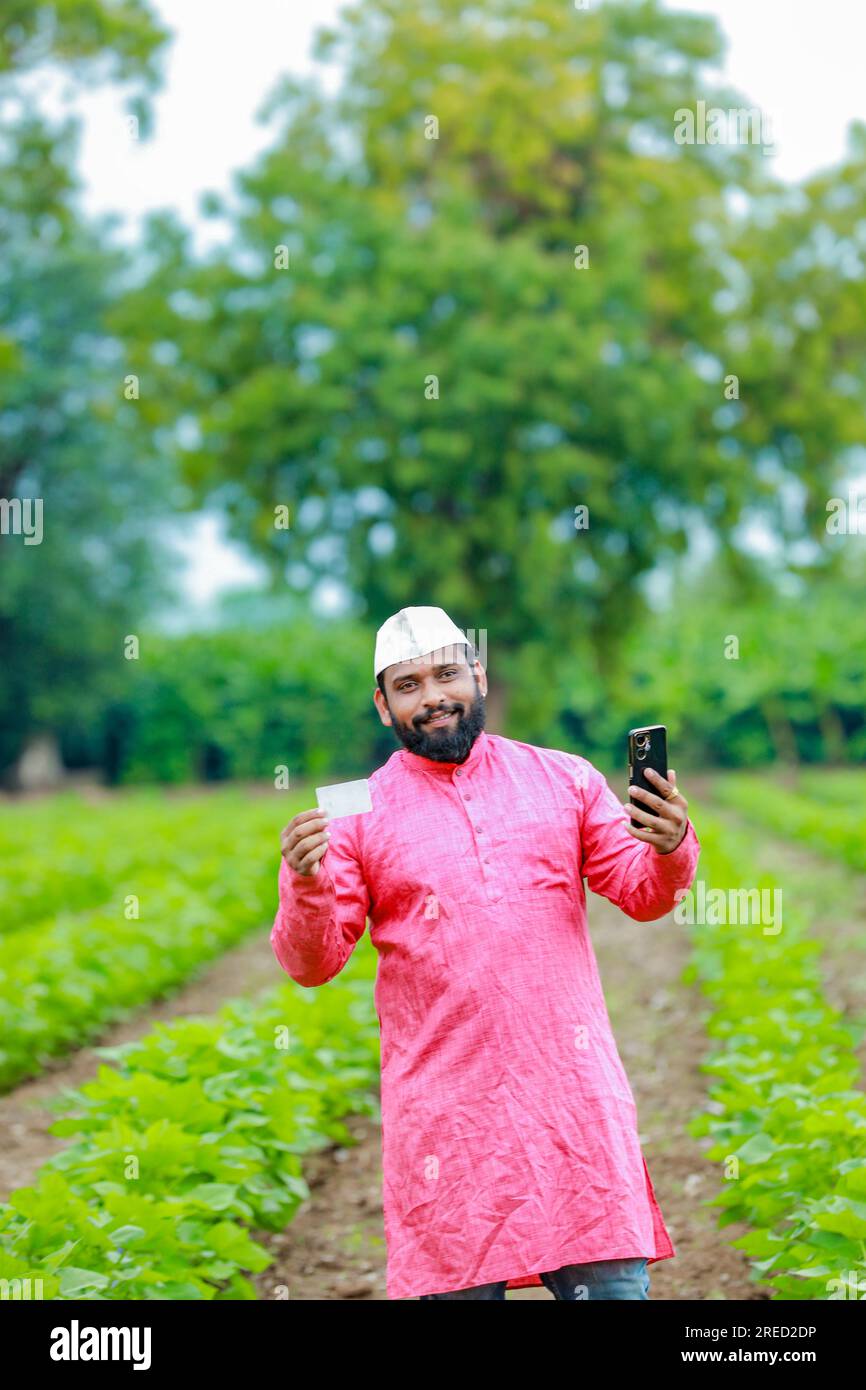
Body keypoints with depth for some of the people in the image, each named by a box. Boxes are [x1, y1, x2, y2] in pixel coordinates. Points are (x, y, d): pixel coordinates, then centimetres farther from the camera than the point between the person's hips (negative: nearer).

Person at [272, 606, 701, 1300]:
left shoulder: (565, 780, 9)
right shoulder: (357, 815, 3)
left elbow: (642, 894, 9)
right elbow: (312, 964, -1)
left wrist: (670, 849, -13)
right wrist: (307, 889, -21)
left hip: (572, 1089, 1)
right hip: (445, 1107, -1)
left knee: (614, 1281, 2)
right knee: (458, 1281, 2)